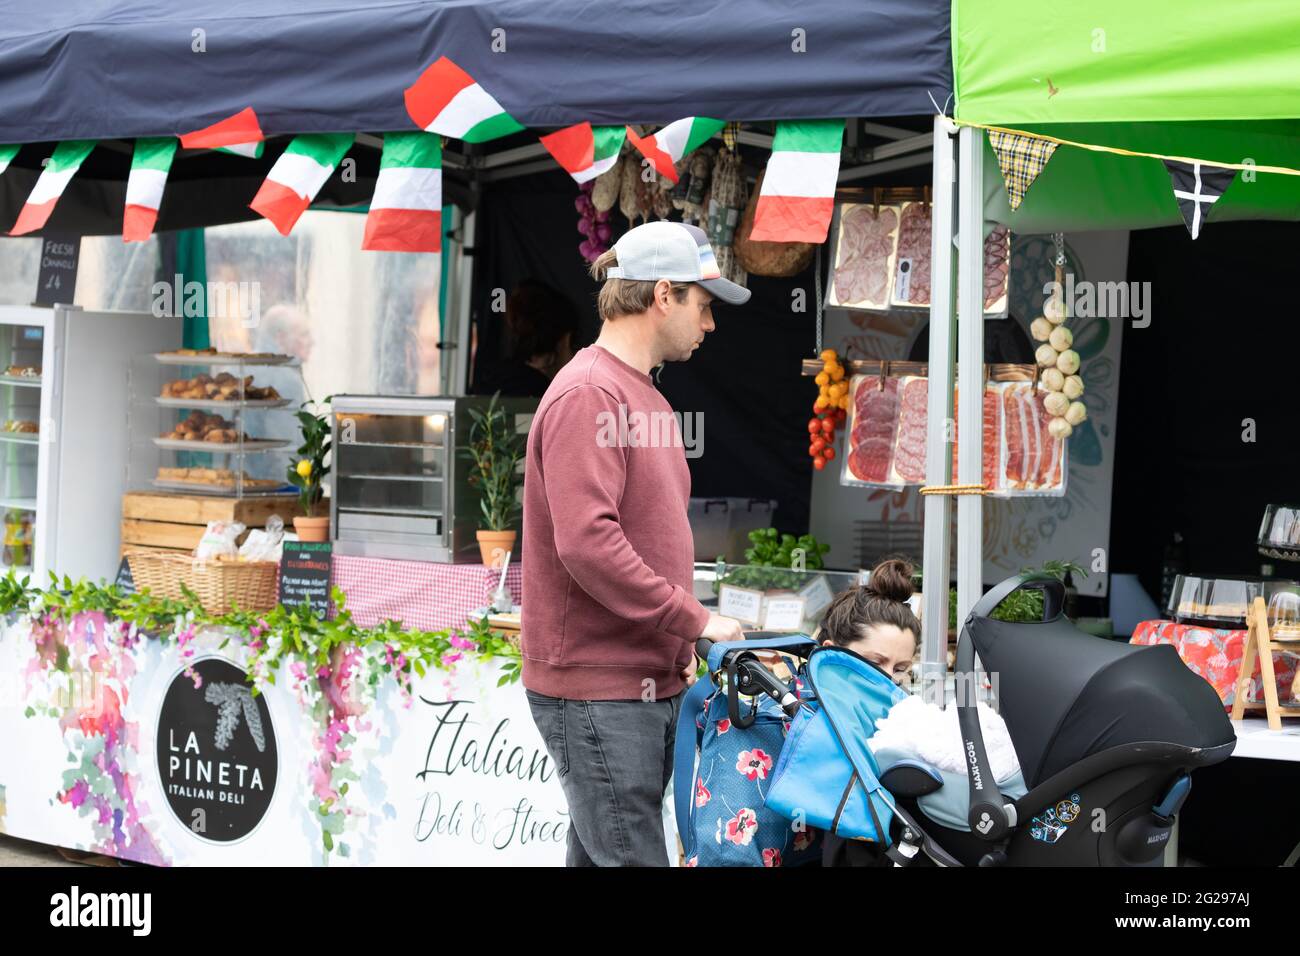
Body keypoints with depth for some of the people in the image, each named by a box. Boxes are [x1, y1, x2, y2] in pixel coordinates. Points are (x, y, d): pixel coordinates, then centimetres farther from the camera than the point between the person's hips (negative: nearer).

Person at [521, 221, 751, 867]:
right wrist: (693, 620, -17)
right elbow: (588, 542, -24)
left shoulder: (645, 398, 19)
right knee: (633, 857, -10)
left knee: (601, 854, 12)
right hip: (597, 689, -10)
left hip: (651, 683, 10)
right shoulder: (588, 395, -14)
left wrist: (680, 649, 11)